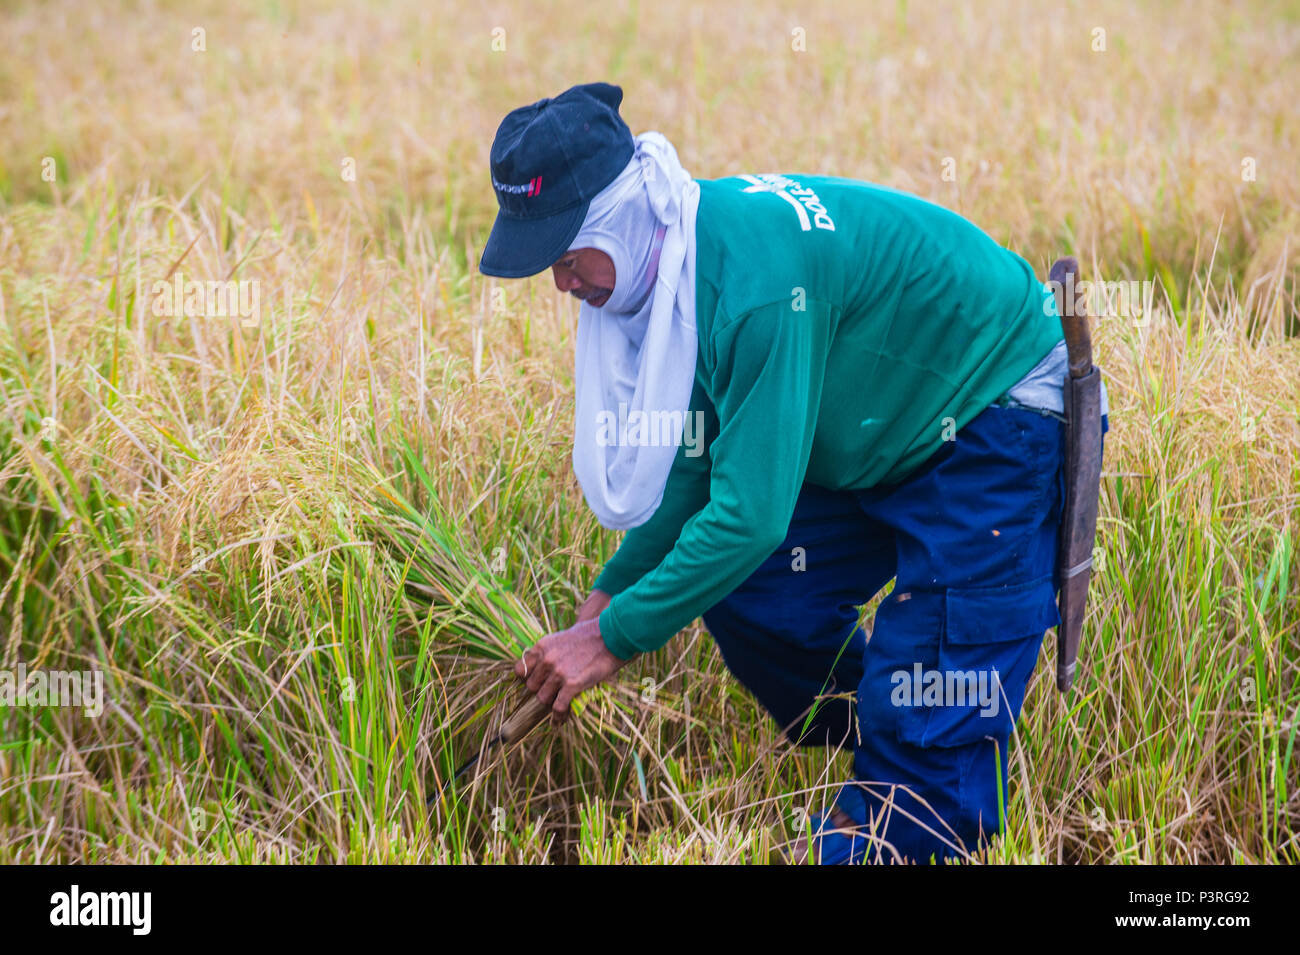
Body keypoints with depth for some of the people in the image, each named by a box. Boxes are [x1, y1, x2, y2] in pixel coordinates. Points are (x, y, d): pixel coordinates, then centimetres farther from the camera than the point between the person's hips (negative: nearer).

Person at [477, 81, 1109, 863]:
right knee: (749, 593, 5)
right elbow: (697, 465, 5)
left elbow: (752, 512, -35)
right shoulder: (668, 261, -6)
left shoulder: (755, 277, -35)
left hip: (1002, 418, -9)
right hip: (888, 429, 9)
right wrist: (608, 597, -3)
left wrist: (614, 638, -28)